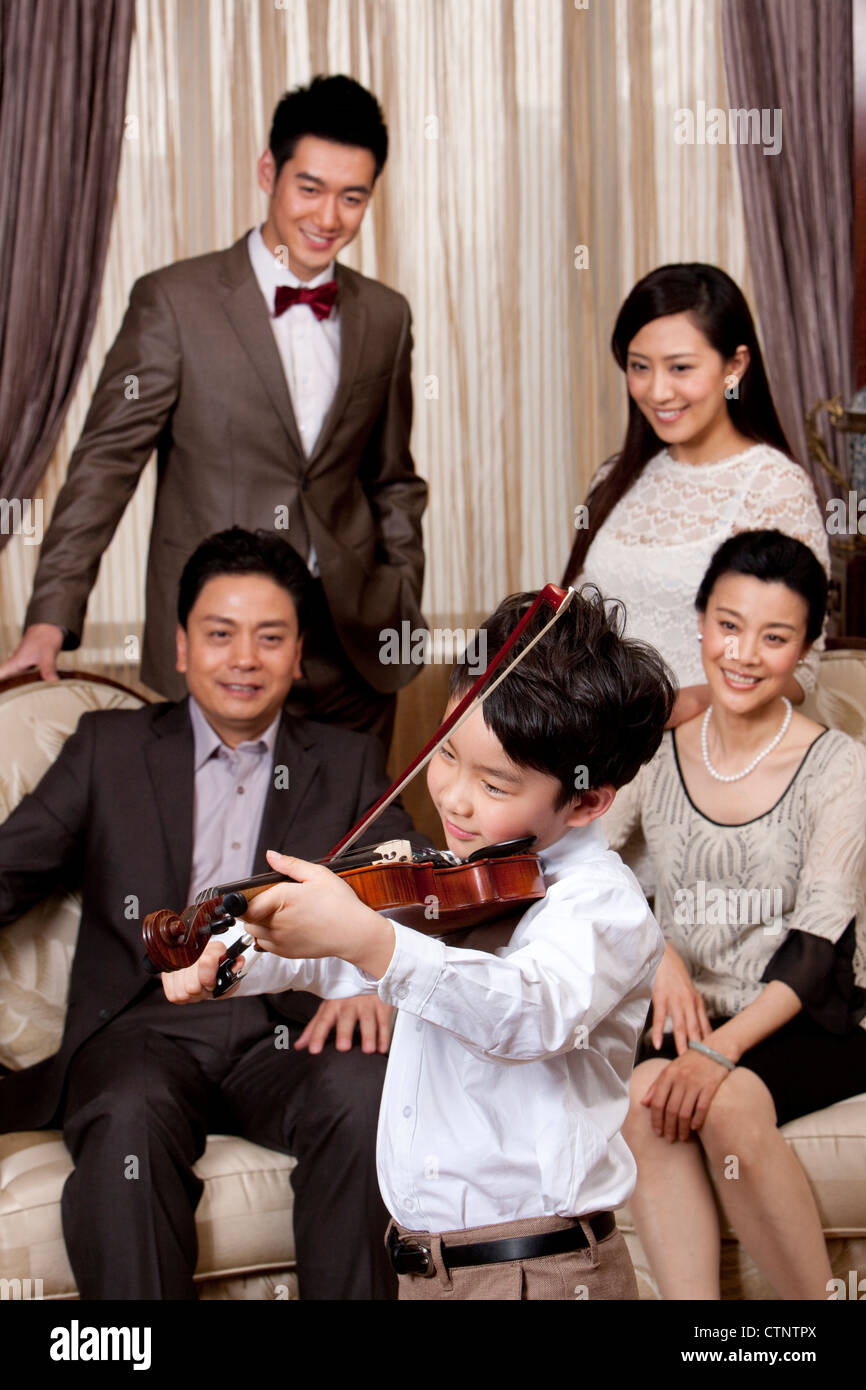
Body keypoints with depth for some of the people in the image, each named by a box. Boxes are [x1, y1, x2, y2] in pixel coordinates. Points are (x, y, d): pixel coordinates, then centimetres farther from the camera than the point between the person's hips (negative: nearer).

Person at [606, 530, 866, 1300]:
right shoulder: (654, 757, 7)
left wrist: (725, 1047, -26)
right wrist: (652, 947, -20)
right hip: (692, 1017, 3)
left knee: (731, 1104, -33)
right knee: (643, 1094, -30)